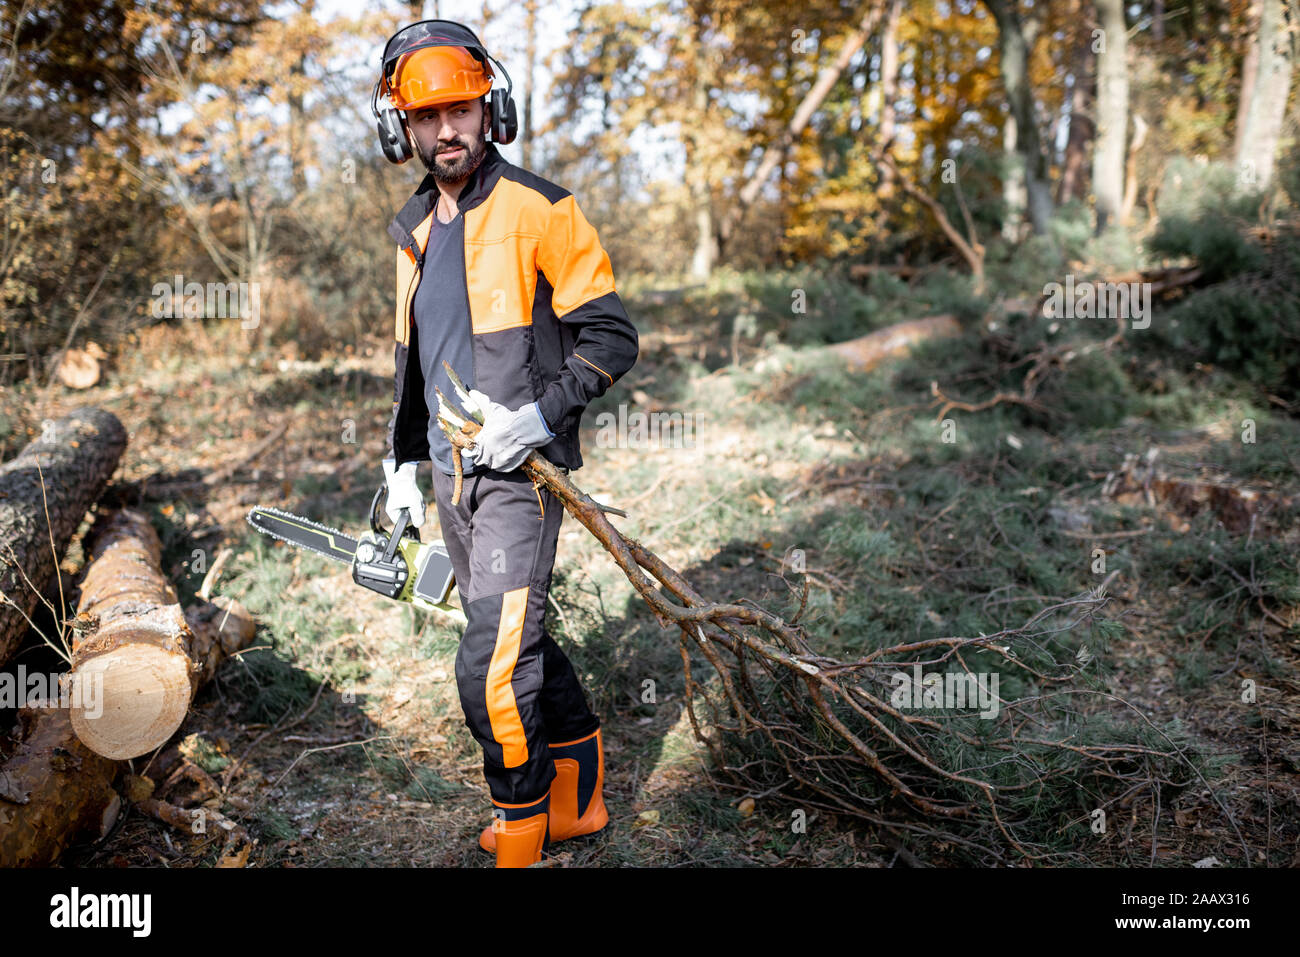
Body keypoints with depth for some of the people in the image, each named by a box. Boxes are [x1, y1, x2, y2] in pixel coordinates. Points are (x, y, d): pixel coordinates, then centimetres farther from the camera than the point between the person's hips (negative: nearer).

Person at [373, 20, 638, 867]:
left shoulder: (541, 212, -9)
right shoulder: (415, 230, 13)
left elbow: (611, 339, -10)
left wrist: (540, 416, -21)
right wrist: (404, 459, 19)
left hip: (522, 472, -8)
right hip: (453, 474, 8)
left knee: (493, 668, -12)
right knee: (515, 638, 16)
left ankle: (521, 835, 7)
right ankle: (577, 800, 32)